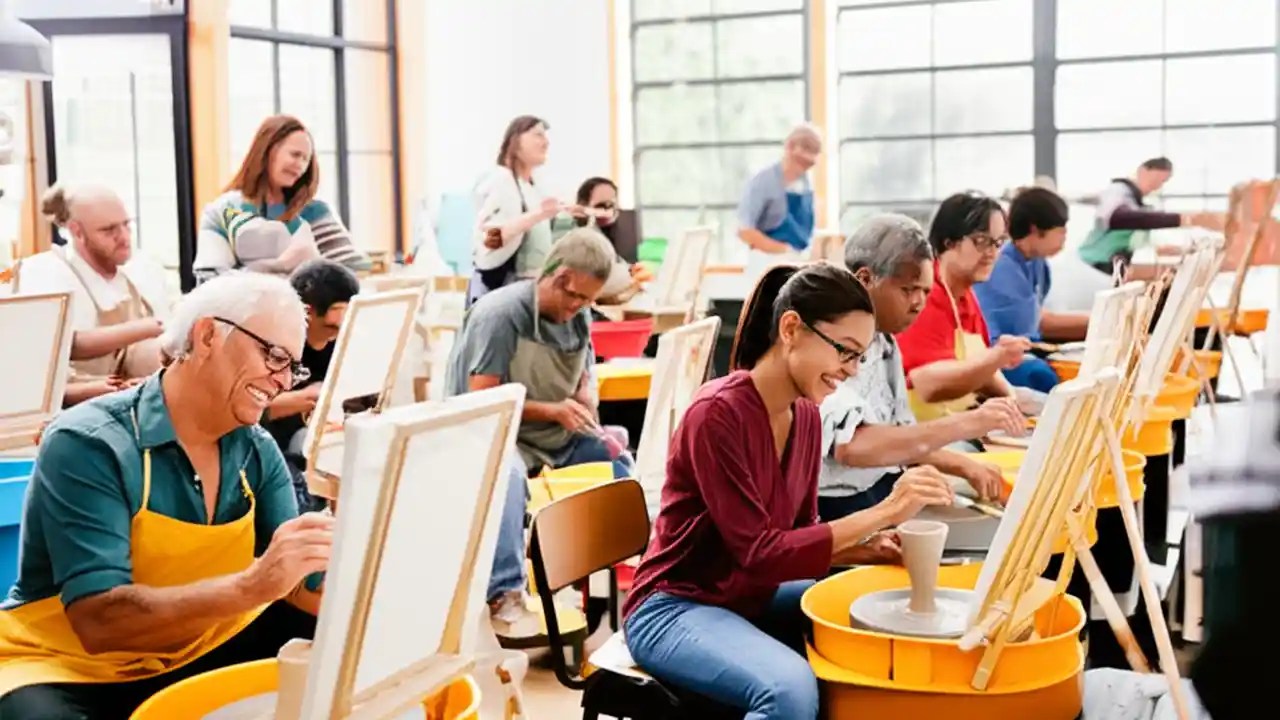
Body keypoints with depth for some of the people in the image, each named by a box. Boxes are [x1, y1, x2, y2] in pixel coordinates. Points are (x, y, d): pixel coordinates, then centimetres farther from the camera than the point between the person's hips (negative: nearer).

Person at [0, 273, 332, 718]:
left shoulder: (257, 451, -1)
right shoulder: (88, 444, -21)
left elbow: (306, 587, -5)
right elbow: (100, 622, -29)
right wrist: (252, 585, -41)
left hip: (202, 651, 6)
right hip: (70, 671, -5)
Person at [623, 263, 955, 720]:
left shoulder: (806, 415, 2)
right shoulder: (717, 413, -23)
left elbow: (798, 536, 10)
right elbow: (759, 552, -25)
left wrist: (866, 548, -10)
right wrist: (881, 513, -27)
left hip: (754, 600, 8)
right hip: (676, 609, -8)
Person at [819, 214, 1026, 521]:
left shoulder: (884, 344, 10)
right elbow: (853, 447, -32)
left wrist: (964, 465, 0)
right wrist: (967, 423, -32)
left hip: (887, 493, 9)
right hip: (838, 508, -8)